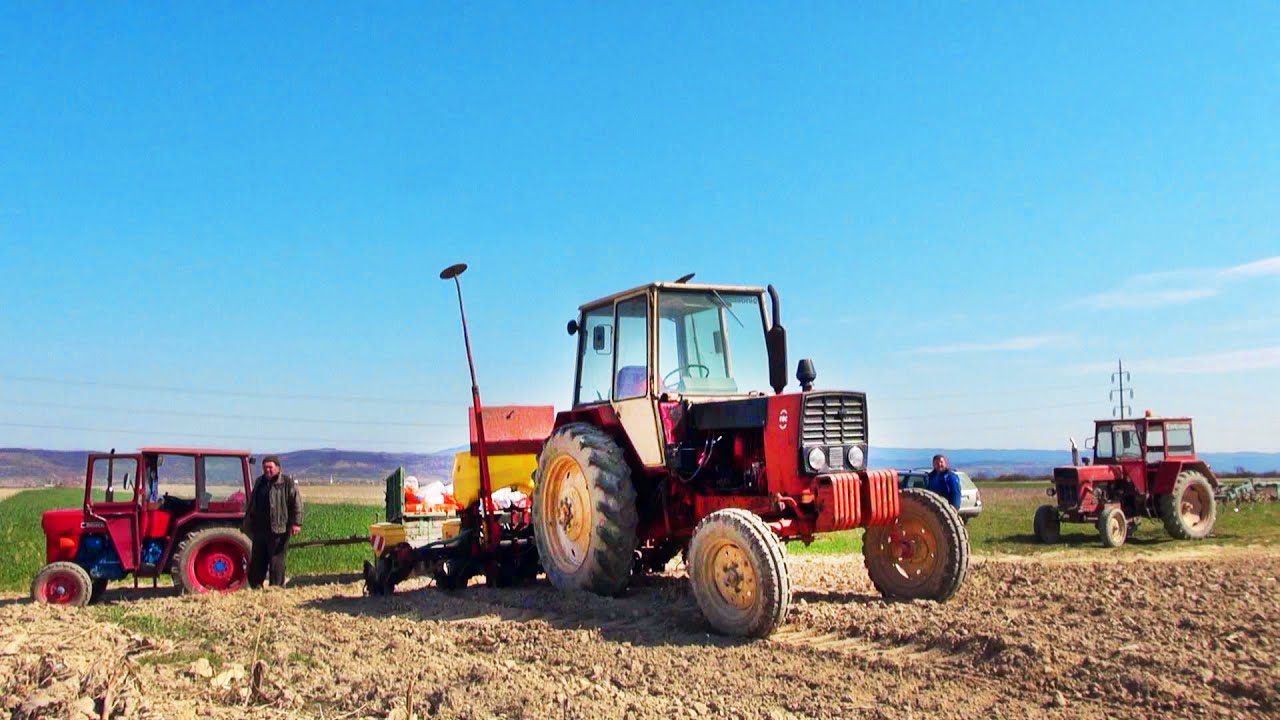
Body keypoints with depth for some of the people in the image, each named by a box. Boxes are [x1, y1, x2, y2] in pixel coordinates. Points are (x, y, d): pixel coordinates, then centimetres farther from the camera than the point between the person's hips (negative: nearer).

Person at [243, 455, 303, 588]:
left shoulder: (287, 483, -3)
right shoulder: (259, 482, 17)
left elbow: (296, 503, -8)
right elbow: (251, 504, 26)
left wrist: (296, 523, -16)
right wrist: (248, 524, 24)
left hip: (278, 530, -6)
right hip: (259, 530, 6)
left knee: (276, 561, -4)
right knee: (256, 561, 11)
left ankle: (276, 587, 2)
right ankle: (256, 586, 22)